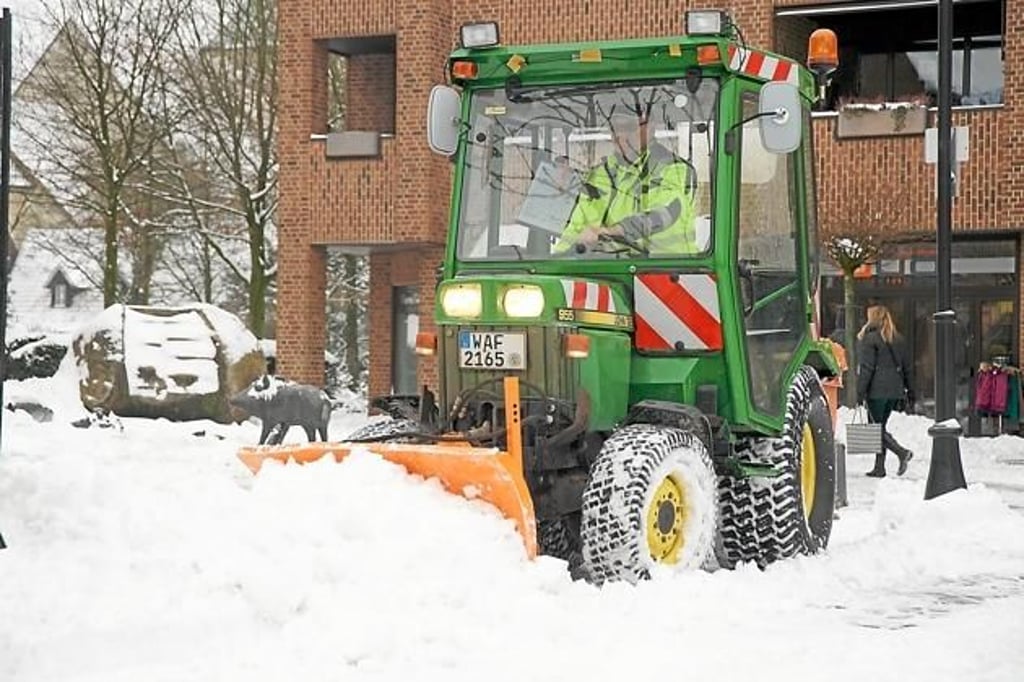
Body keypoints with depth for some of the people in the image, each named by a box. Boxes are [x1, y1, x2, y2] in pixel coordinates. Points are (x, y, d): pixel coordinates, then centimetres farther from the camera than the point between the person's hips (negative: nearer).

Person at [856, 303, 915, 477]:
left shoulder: (869, 338, -7)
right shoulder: (898, 339, 14)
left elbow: (866, 368, -12)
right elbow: (906, 366, 16)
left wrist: (860, 391, -10)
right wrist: (910, 390, 19)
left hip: (877, 389, -7)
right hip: (894, 390, 7)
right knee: (880, 426, 12)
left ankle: (902, 452, -22)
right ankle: (879, 467, 10)